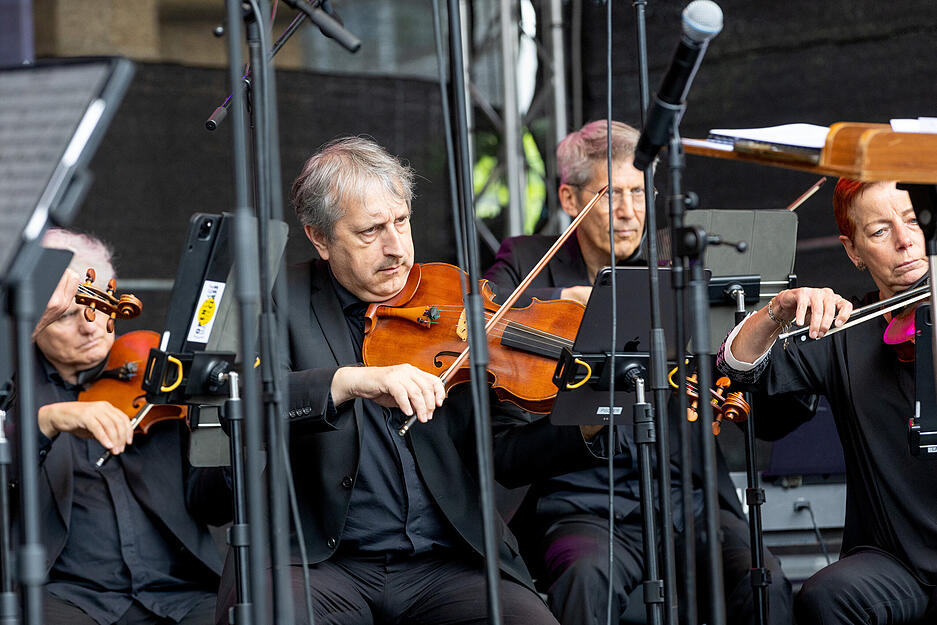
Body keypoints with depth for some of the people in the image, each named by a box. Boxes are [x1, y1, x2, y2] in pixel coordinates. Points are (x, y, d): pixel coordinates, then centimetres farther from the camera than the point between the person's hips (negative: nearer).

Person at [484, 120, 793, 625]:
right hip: (581, 504, -2)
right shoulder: (527, 261, 12)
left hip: (684, 499, 2)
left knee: (764, 579, -26)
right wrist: (570, 298, -19)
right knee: (587, 575, -35)